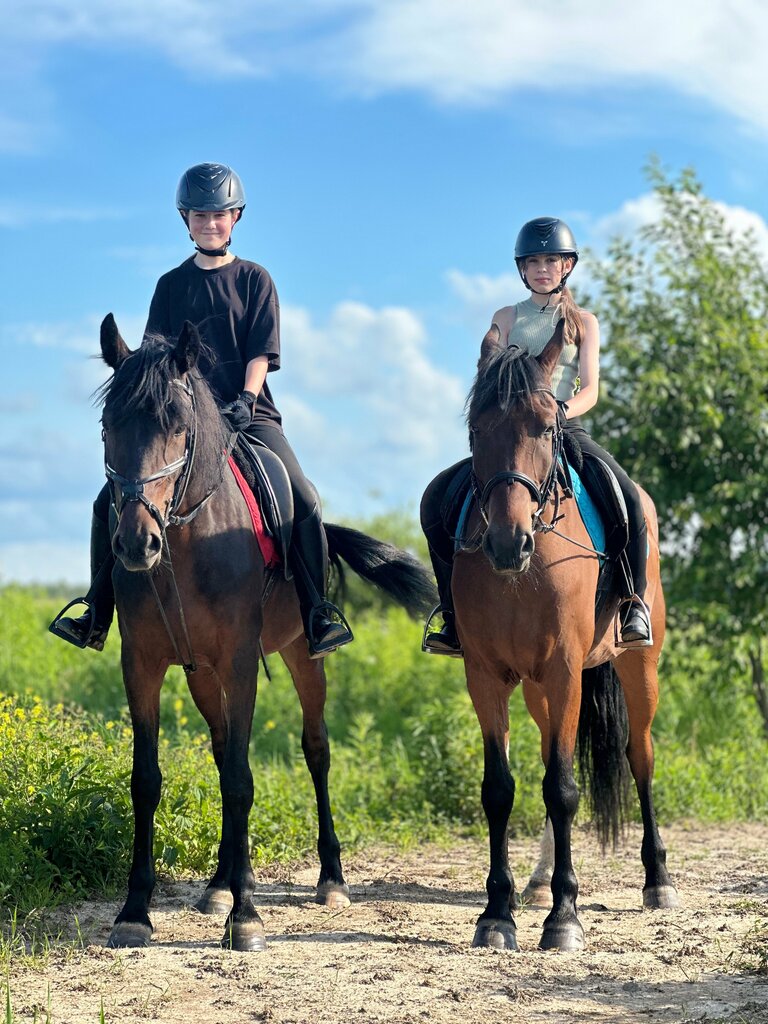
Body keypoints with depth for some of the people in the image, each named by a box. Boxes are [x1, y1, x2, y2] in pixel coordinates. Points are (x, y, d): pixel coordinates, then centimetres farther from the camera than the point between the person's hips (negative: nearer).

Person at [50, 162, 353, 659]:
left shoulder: (254, 280, 7)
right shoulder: (172, 284, 12)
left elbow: (261, 353, -1)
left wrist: (245, 400, -17)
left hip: (250, 413, -2)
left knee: (303, 500, -22)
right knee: (110, 503, -10)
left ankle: (320, 612, -10)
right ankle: (97, 616, 2)